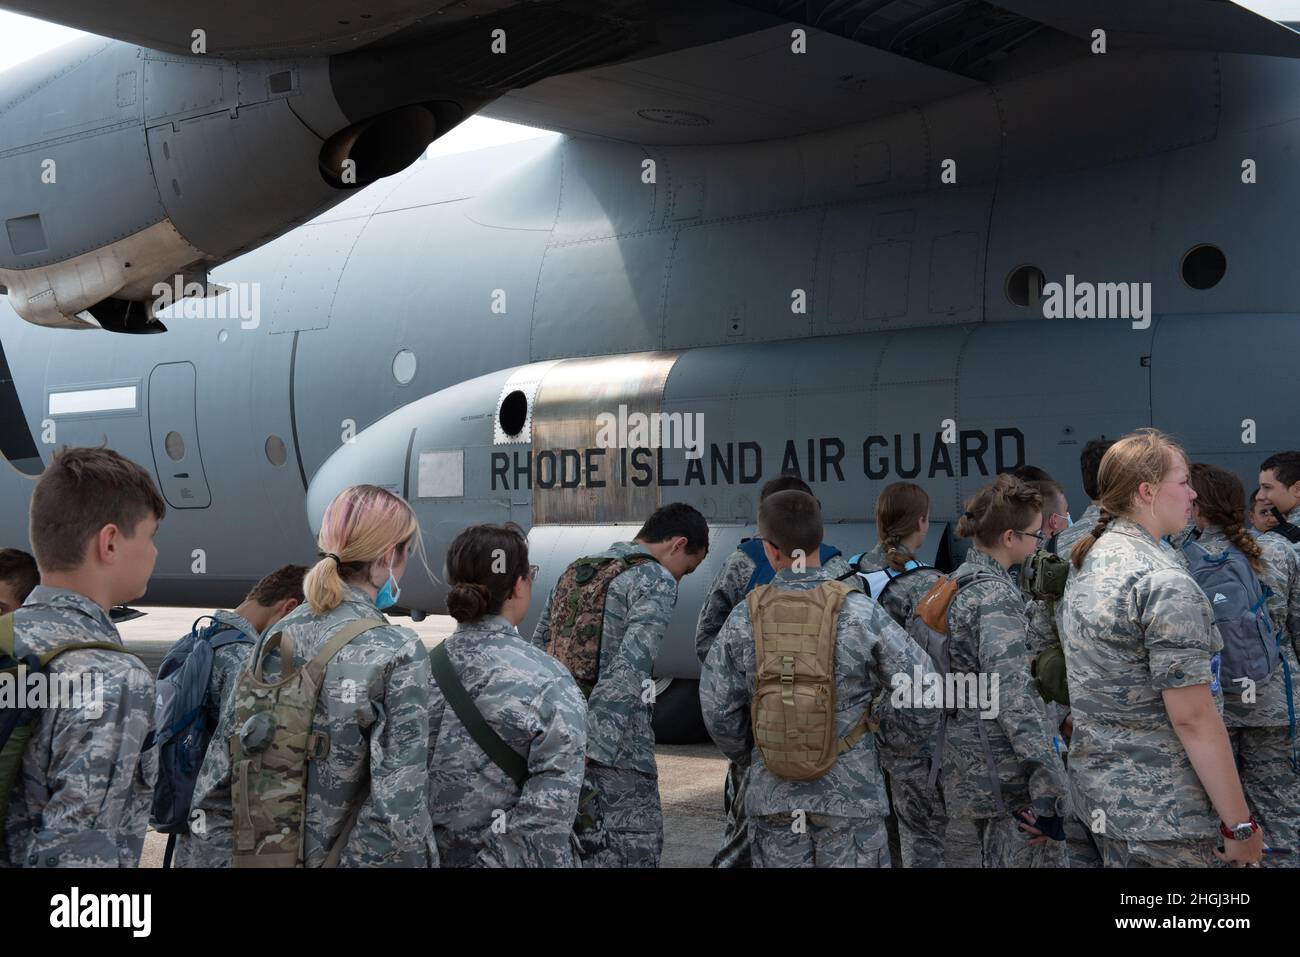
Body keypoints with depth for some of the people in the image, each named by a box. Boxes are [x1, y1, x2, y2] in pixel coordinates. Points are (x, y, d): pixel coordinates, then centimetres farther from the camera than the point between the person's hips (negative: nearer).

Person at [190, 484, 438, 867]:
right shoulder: (399, 654, -14)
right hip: (354, 857, -5)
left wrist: (231, 860, 9)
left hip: (268, 855, 5)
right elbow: (400, 811, -21)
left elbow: (212, 790, 2)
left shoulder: (274, 640, 1)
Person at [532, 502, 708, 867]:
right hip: (616, 756, -8)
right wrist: (591, 752, -23)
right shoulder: (655, 582, -7)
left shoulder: (573, 573, 17)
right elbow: (628, 673, -18)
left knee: (576, 854, 14)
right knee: (634, 854, -3)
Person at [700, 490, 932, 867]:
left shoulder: (744, 618, -5)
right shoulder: (859, 613, -13)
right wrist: (895, 738, 10)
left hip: (772, 794, 2)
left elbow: (718, 709, 1)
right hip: (851, 793, -2)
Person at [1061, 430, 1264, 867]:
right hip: (1161, 813, -9)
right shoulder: (1165, 583, -20)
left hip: (1098, 785, 9)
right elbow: (1193, 717, -22)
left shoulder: (1087, 564, 9)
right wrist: (1242, 827, -17)